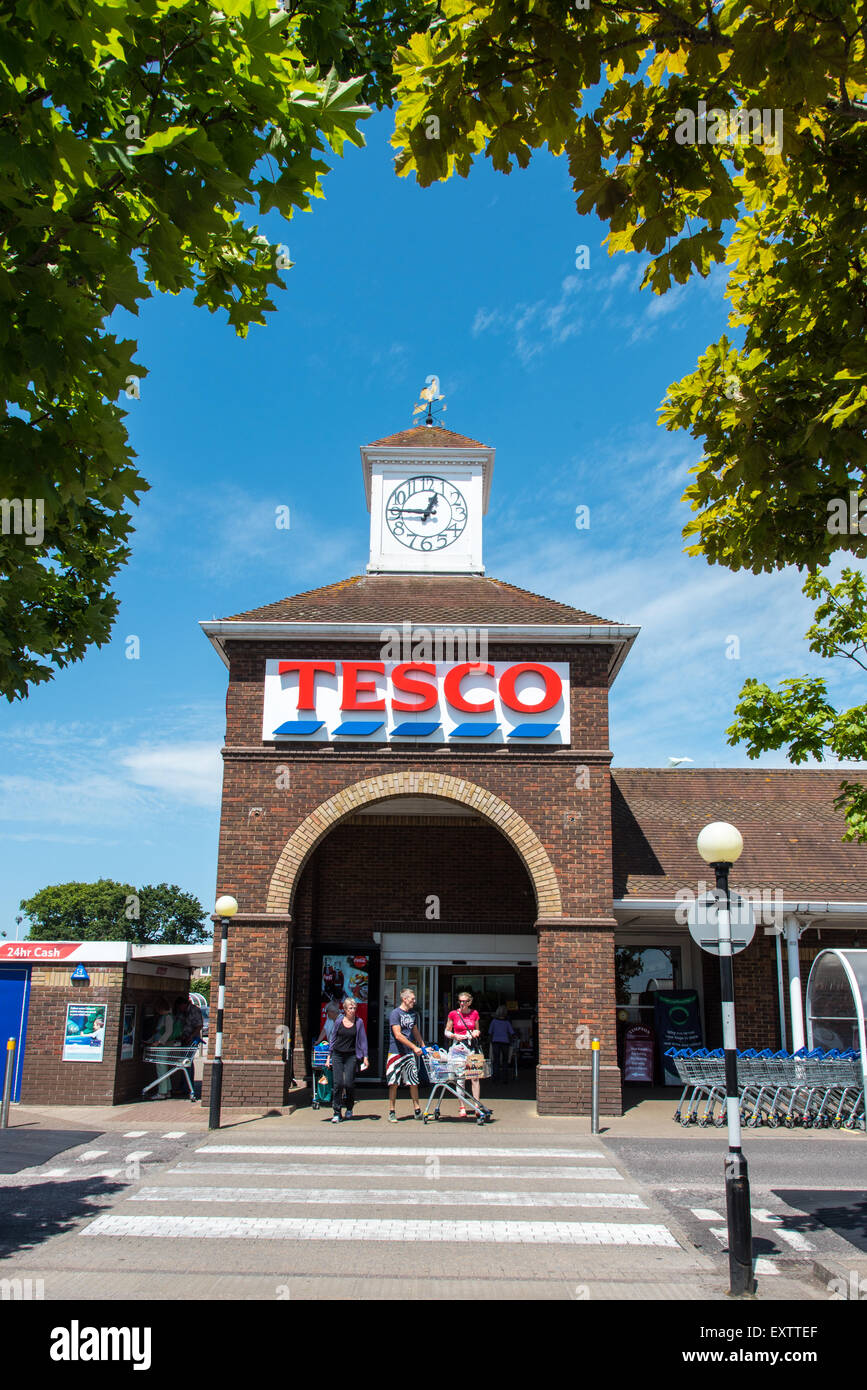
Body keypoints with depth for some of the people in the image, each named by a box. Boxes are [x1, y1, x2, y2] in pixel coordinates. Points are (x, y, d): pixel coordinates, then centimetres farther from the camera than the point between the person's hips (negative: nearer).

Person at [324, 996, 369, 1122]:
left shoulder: (359, 1022, 1)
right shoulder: (339, 1021, 4)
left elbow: (363, 1040, 5)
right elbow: (333, 1039, 12)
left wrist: (365, 1057, 0)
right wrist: (329, 1057, 10)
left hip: (351, 1056, -1)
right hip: (337, 1055, 1)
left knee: (349, 1083, -7)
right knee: (338, 1083, -6)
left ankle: (349, 1109, 19)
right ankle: (337, 1113, 2)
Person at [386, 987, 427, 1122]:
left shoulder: (413, 1014, 13)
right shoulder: (395, 1013, -10)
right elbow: (398, 1035, -16)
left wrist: (423, 1046, 16)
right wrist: (414, 1047, -19)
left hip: (410, 1053, 6)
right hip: (396, 1052, -6)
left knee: (414, 1082, 6)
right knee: (394, 1083, 0)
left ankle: (417, 1110, 15)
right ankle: (391, 1111, 9)